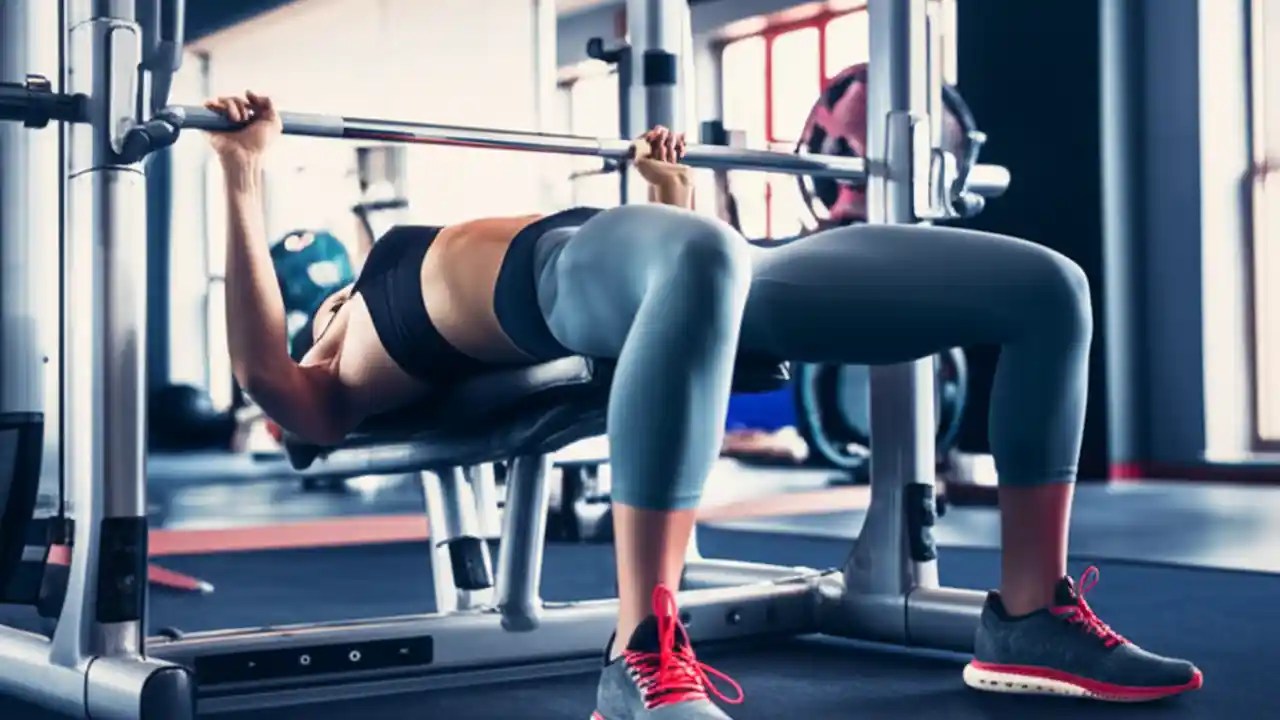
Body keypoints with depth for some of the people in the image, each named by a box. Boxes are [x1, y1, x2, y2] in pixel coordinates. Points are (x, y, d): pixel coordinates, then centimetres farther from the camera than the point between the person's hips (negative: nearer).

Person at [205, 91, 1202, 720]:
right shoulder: (335, 391, 25)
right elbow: (258, 369, -1)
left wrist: (672, 184, 45)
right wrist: (244, 181, 2)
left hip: (727, 269, 7)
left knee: (1049, 289, -3)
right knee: (702, 260, -47)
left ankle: (1030, 619, -3)